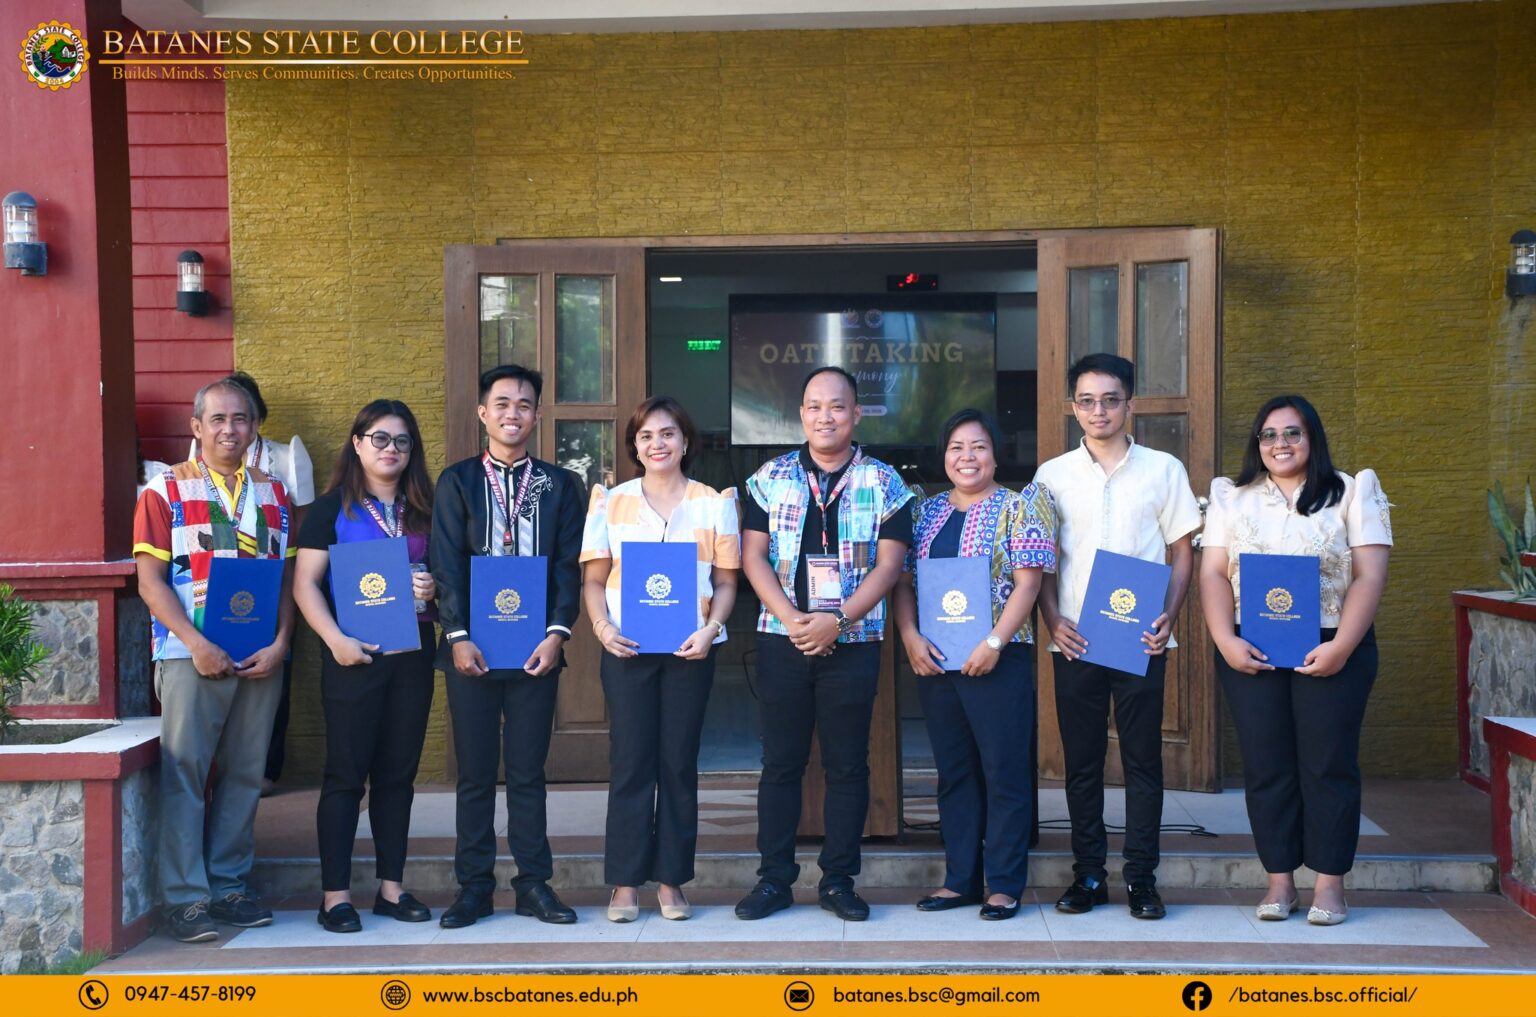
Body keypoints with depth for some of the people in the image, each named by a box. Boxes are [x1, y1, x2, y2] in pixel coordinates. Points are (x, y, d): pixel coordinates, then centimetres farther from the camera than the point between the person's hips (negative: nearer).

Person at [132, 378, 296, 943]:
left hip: (260, 657, 4)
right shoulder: (166, 490, 1)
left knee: (244, 774, 8)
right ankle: (185, 897, 5)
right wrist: (197, 644, -15)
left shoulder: (274, 494, 12)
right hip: (191, 655, -3)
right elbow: (150, 580, -5)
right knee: (185, 774, -2)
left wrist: (280, 642, -5)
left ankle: (229, 885, 18)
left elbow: (287, 578, 11)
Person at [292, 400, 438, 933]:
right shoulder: (333, 508, -1)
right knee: (346, 774, 0)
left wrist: (434, 587, -7)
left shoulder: (423, 510, 11)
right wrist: (336, 640, -18)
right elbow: (305, 583, -6)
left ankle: (391, 887, 19)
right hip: (354, 657, -4)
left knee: (398, 773, 9)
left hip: (412, 653, 4)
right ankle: (336, 894, 8)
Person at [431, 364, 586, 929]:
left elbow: (569, 565, 3)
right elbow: (447, 565, -1)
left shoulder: (559, 484, 8)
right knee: (474, 772, 6)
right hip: (472, 648, 0)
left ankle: (534, 883, 15)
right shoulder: (457, 481, 5)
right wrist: (458, 637, -10)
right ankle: (474, 885, 15)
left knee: (528, 771, 7)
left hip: (535, 648, 1)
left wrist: (557, 633, -8)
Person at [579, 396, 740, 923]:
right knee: (629, 762, 0)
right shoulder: (611, 502, 7)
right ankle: (625, 882, 9)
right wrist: (603, 627, -11)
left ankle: (671, 880, 14)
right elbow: (593, 579, 5)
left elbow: (726, 582, 5)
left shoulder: (714, 504, 7)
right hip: (627, 647, 0)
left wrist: (710, 629, -12)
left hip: (689, 648, 0)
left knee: (679, 762, 4)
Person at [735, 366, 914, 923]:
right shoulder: (771, 478, 6)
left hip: (853, 642, -1)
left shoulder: (883, 482, 3)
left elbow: (889, 563, -3)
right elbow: (753, 555, 1)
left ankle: (839, 880, 17)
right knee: (780, 762, 6)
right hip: (781, 640, 1)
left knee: (848, 765, 6)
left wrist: (837, 621, -14)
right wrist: (791, 619, -12)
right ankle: (774, 879, 15)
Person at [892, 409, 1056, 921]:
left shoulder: (1017, 507, -2)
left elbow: (1028, 582, -9)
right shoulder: (926, 512, 12)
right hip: (934, 661, 5)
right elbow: (903, 579, 10)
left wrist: (994, 642, -17)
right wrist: (910, 636, -5)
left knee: (1004, 771, -1)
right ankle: (960, 879, 20)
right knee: (953, 772, 11)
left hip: (998, 661, -5)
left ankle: (1005, 884, 9)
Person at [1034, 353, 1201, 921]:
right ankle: (1088, 874, 16)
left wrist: (1168, 616, -9)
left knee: (1143, 759, 3)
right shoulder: (1052, 475, 7)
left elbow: (1182, 553, 6)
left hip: (1141, 639, -1)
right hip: (1075, 640, 1)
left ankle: (1141, 878, 13)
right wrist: (1053, 620, -6)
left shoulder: (1163, 470, 5)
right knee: (1082, 761, 6)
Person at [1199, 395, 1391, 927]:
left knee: (1328, 765, 1)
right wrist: (1225, 640, -11)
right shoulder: (1232, 498, 11)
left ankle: (1329, 883, 10)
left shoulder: (1352, 493, 5)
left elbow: (1369, 574, -3)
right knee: (1266, 767, 3)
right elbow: (1213, 572, 3)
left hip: (1331, 649, -2)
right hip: (1251, 652, 2)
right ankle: (1280, 881, 12)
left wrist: (1341, 646, -14)